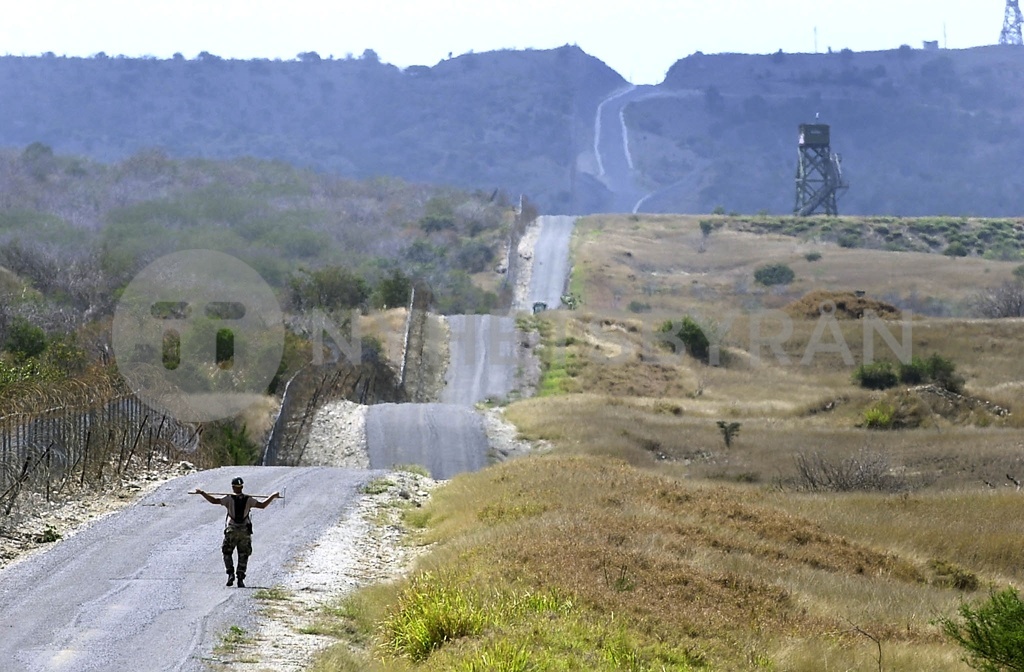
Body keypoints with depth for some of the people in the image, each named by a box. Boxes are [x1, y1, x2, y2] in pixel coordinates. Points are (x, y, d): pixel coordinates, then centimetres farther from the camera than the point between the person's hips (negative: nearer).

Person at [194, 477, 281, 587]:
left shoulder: (229, 498, -6)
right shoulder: (248, 499, -1)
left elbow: (214, 500, -12)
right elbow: (262, 505, -2)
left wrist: (201, 493, -3)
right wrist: (273, 496, 11)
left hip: (231, 531, -1)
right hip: (245, 532, 2)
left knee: (227, 553, 14)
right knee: (243, 556, 8)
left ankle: (231, 573, -5)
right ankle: (240, 579, 2)